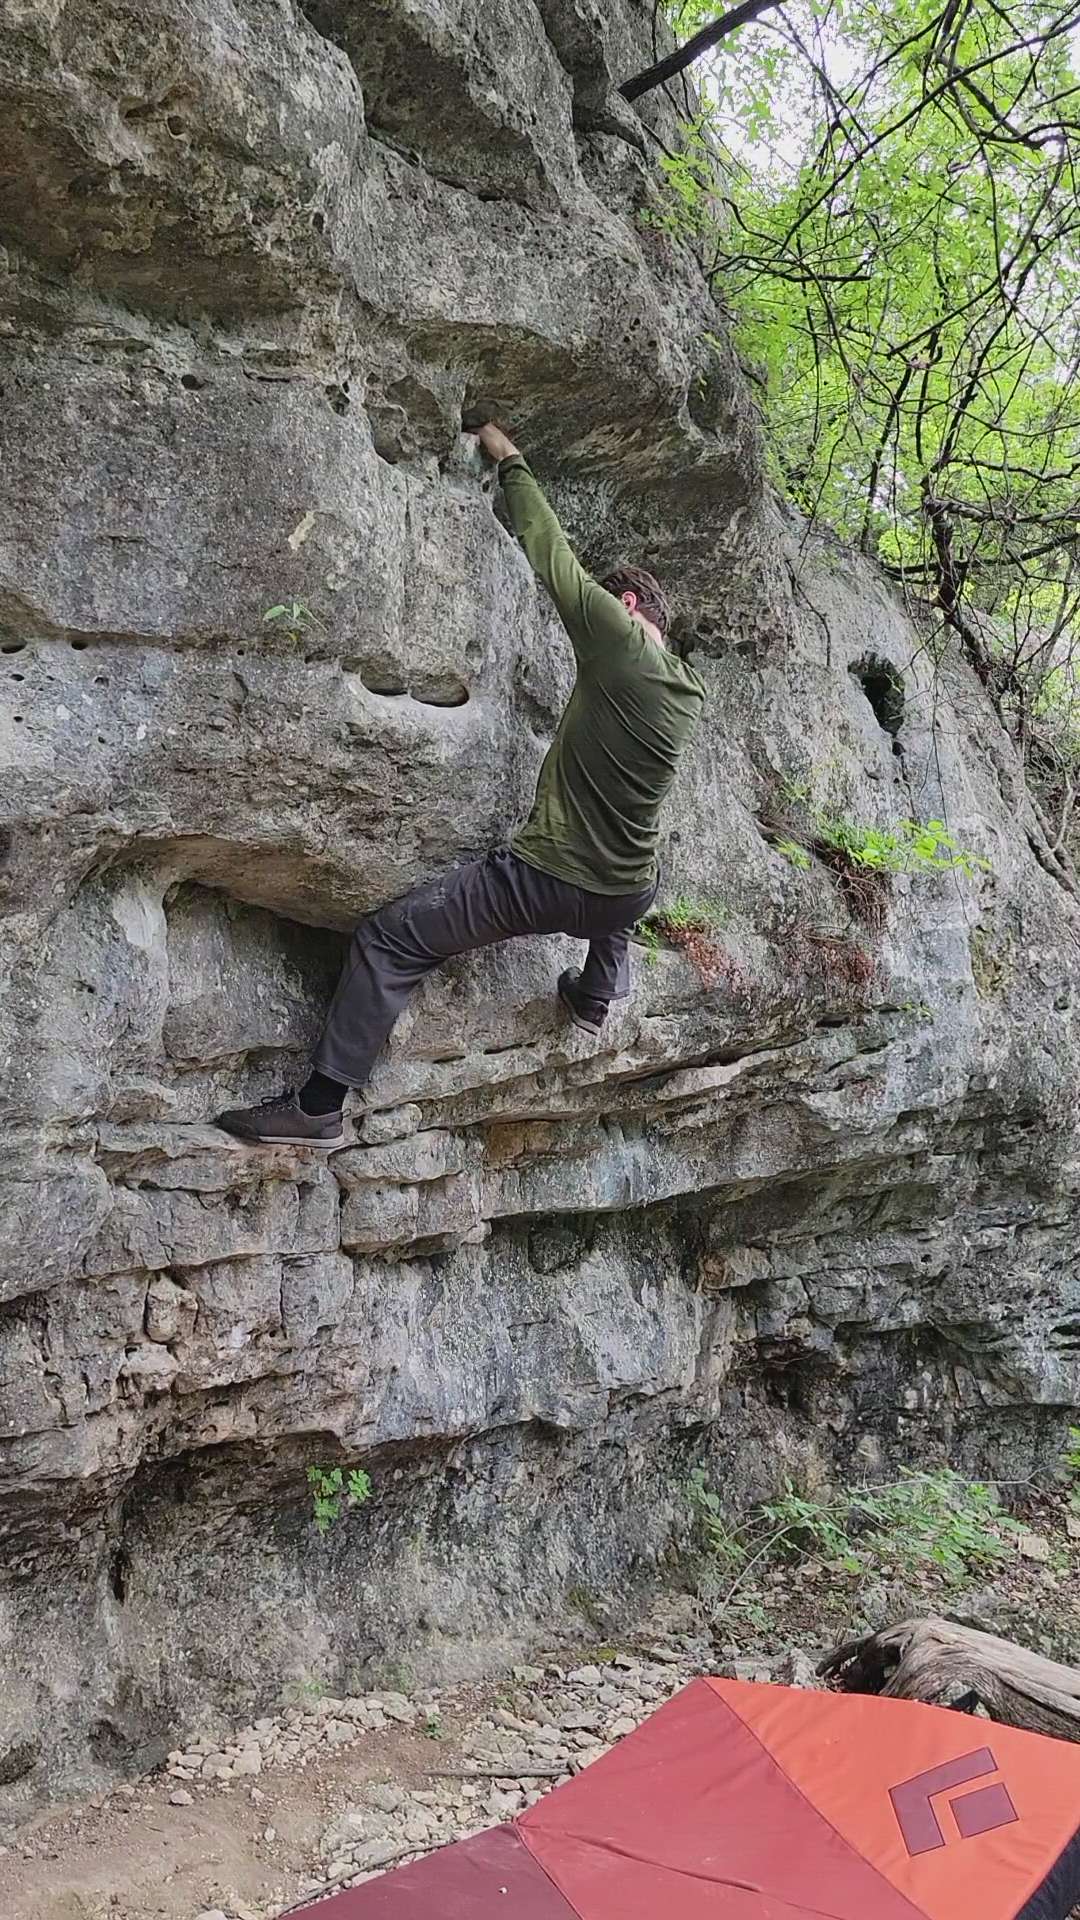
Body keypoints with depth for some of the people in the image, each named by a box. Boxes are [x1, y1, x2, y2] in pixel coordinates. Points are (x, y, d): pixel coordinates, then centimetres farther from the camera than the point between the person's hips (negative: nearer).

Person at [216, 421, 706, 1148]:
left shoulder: (621, 643, -12)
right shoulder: (690, 693, 9)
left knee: (388, 939, -3)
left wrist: (509, 459, 11)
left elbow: (553, 557, -3)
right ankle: (598, 996, 47)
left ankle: (321, 1107, -6)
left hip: (547, 881, -7)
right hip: (627, 896, 7)